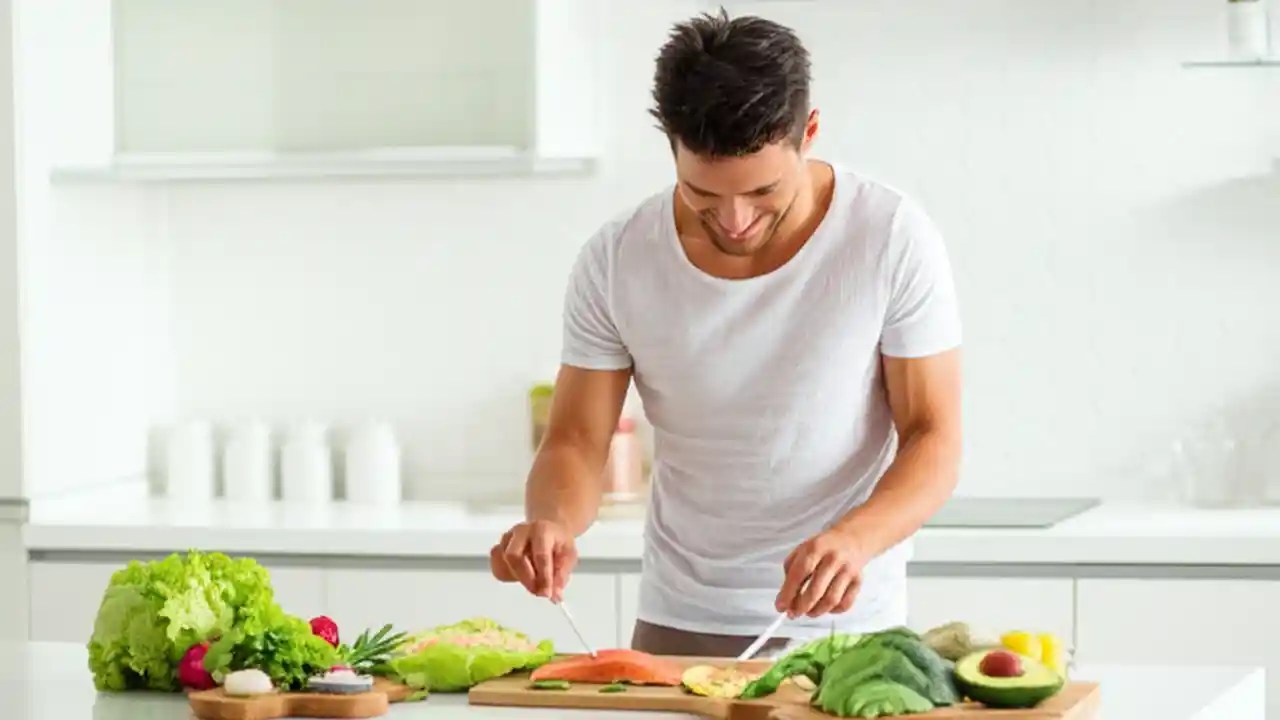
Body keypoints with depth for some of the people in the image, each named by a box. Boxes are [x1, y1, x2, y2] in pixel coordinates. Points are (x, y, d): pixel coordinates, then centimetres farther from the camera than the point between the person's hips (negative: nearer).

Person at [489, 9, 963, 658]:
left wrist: (854, 538, -32)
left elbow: (933, 441, -12)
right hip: (676, 629, 2)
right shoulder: (615, 262, -10)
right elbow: (575, 444, -4)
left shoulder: (893, 240, -15)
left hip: (846, 631, -2)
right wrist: (552, 522, -28)